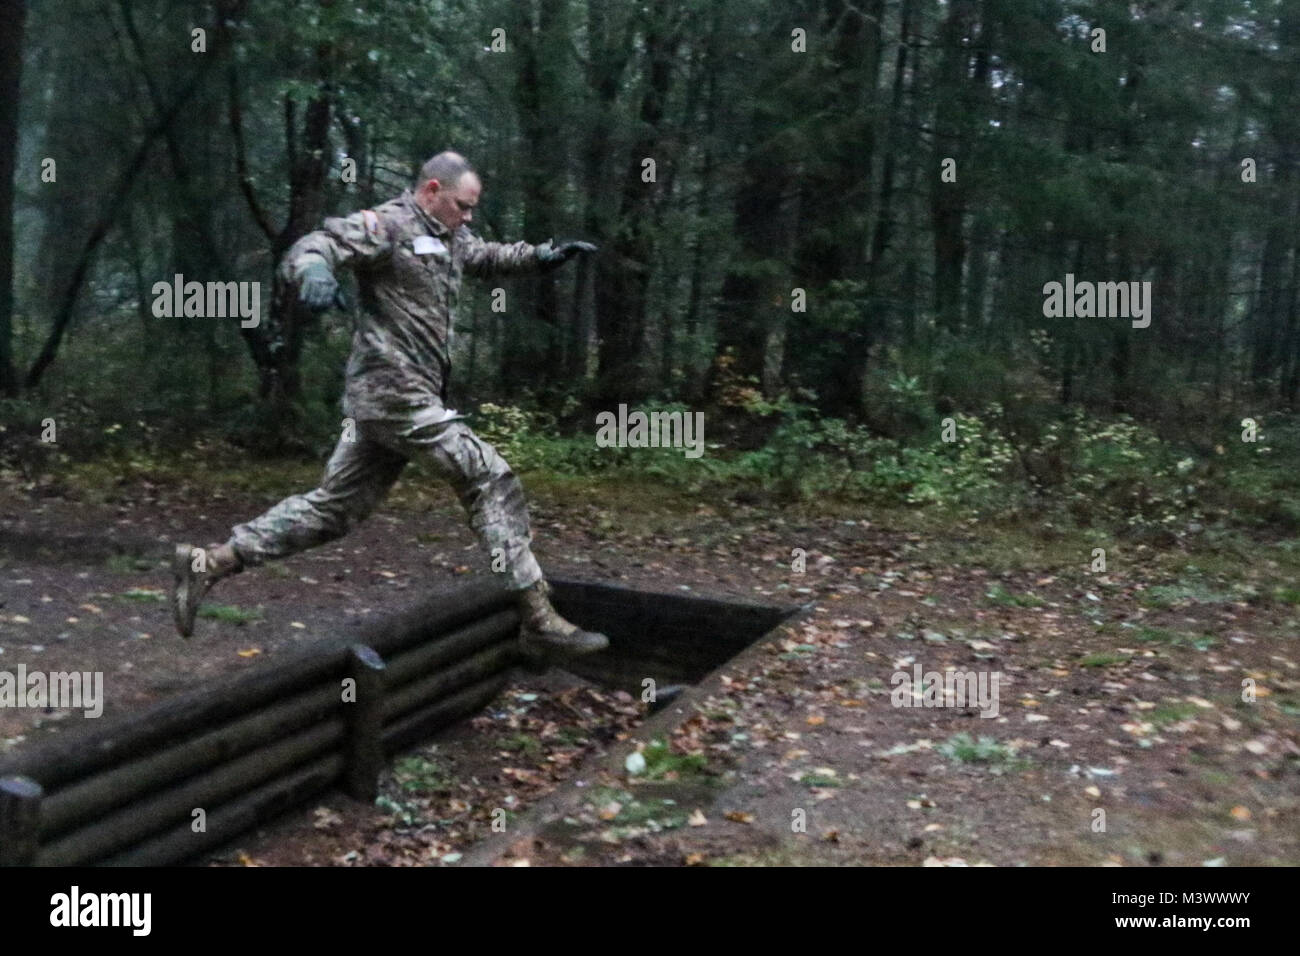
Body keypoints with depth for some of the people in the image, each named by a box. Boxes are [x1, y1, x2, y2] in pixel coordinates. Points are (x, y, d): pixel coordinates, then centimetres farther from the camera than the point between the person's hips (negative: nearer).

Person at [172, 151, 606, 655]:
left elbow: (487, 257, 35)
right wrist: (314, 271, -42)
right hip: (395, 391, -10)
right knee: (490, 479, -9)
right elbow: (308, 249, -18)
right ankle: (537, 617, -6)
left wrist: (542, 254, 17)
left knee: (334, 507, 12)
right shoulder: (388, 225, -9)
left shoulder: (447, 239, 19)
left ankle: (208, 563, 18)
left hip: (392, 397, 10)